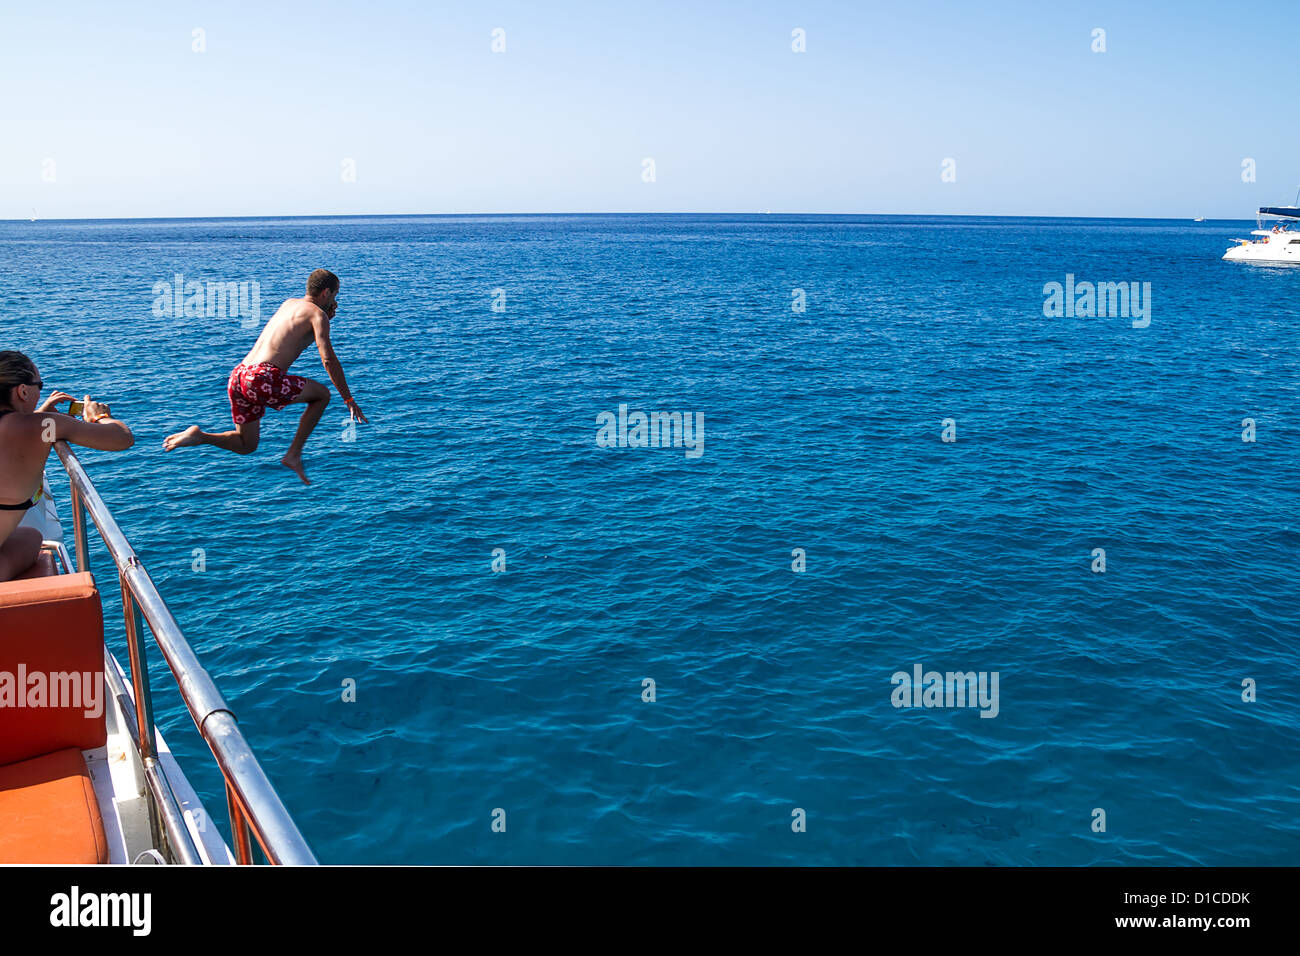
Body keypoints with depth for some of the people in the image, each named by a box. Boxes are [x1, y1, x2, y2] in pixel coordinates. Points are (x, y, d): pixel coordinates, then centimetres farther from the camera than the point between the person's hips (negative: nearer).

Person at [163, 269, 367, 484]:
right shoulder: (317, 314, 1)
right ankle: (294, 454, 6)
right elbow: (328, 359, -8)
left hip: (238, 375, 8)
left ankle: (199, 436, -1)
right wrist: (348, 399, -6)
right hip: (263, 377, -8)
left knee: (247, 446, 21)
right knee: (322, 395, 11)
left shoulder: (289, 303, 24)